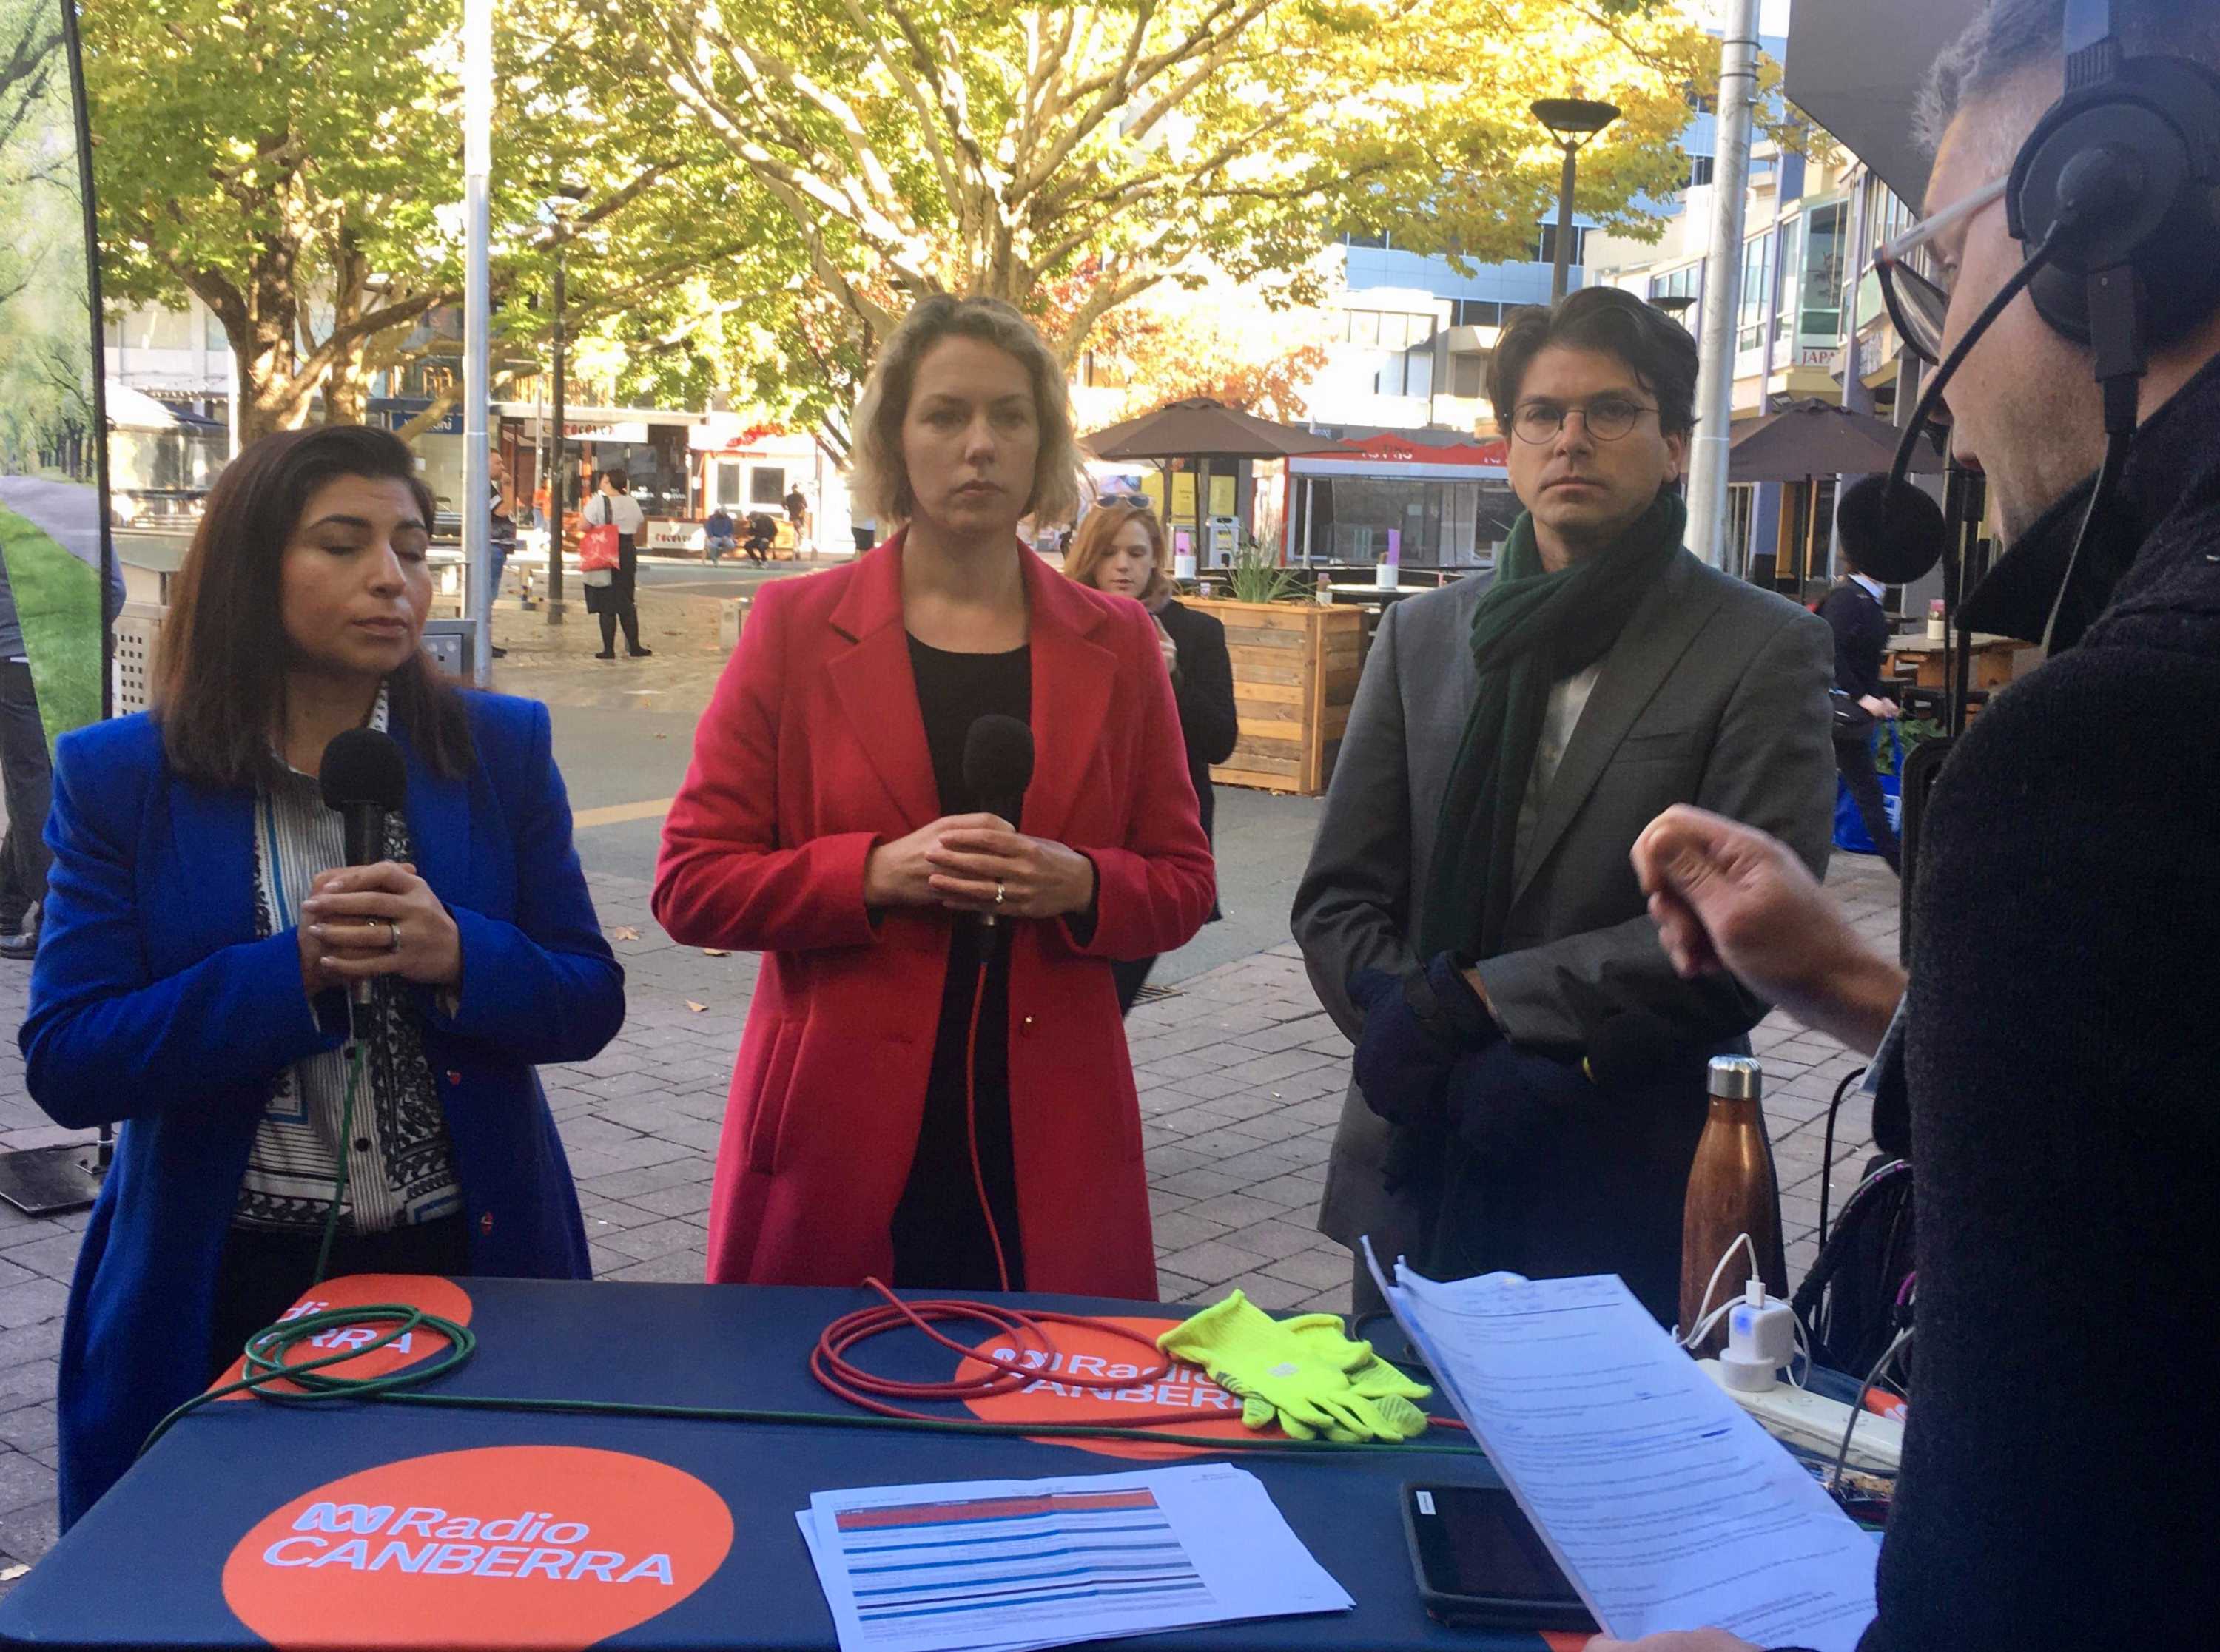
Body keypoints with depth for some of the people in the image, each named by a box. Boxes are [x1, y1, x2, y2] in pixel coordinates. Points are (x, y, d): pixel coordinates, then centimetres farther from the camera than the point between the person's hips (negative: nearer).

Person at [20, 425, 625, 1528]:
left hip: (472, 1268, 1)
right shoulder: (120, 777, -5)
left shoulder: (500, 749, -1)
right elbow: (65, 1065, -10)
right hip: (224, 1296, -1)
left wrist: (457, 958, -21)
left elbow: (589, 1002, -1)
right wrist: (292, 974, -23)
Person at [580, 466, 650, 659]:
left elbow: (585, 525, -12)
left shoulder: (598, 502, -11)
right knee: (627, 603, 13)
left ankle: (609, 649, 0)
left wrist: (580, 516, 5)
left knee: (606, 606, 0)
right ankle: (634, 647, 14)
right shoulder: (632, 503, 7)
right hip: (627, 555, 5)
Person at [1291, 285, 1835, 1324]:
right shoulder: (1421, 635, 8)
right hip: (1420, 1180, 4)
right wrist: (1453, 1067, -12)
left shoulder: (1766, 650, -3)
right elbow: (1336, 900, 4)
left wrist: (1483, 997, -17)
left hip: (1633, 1205, -3)